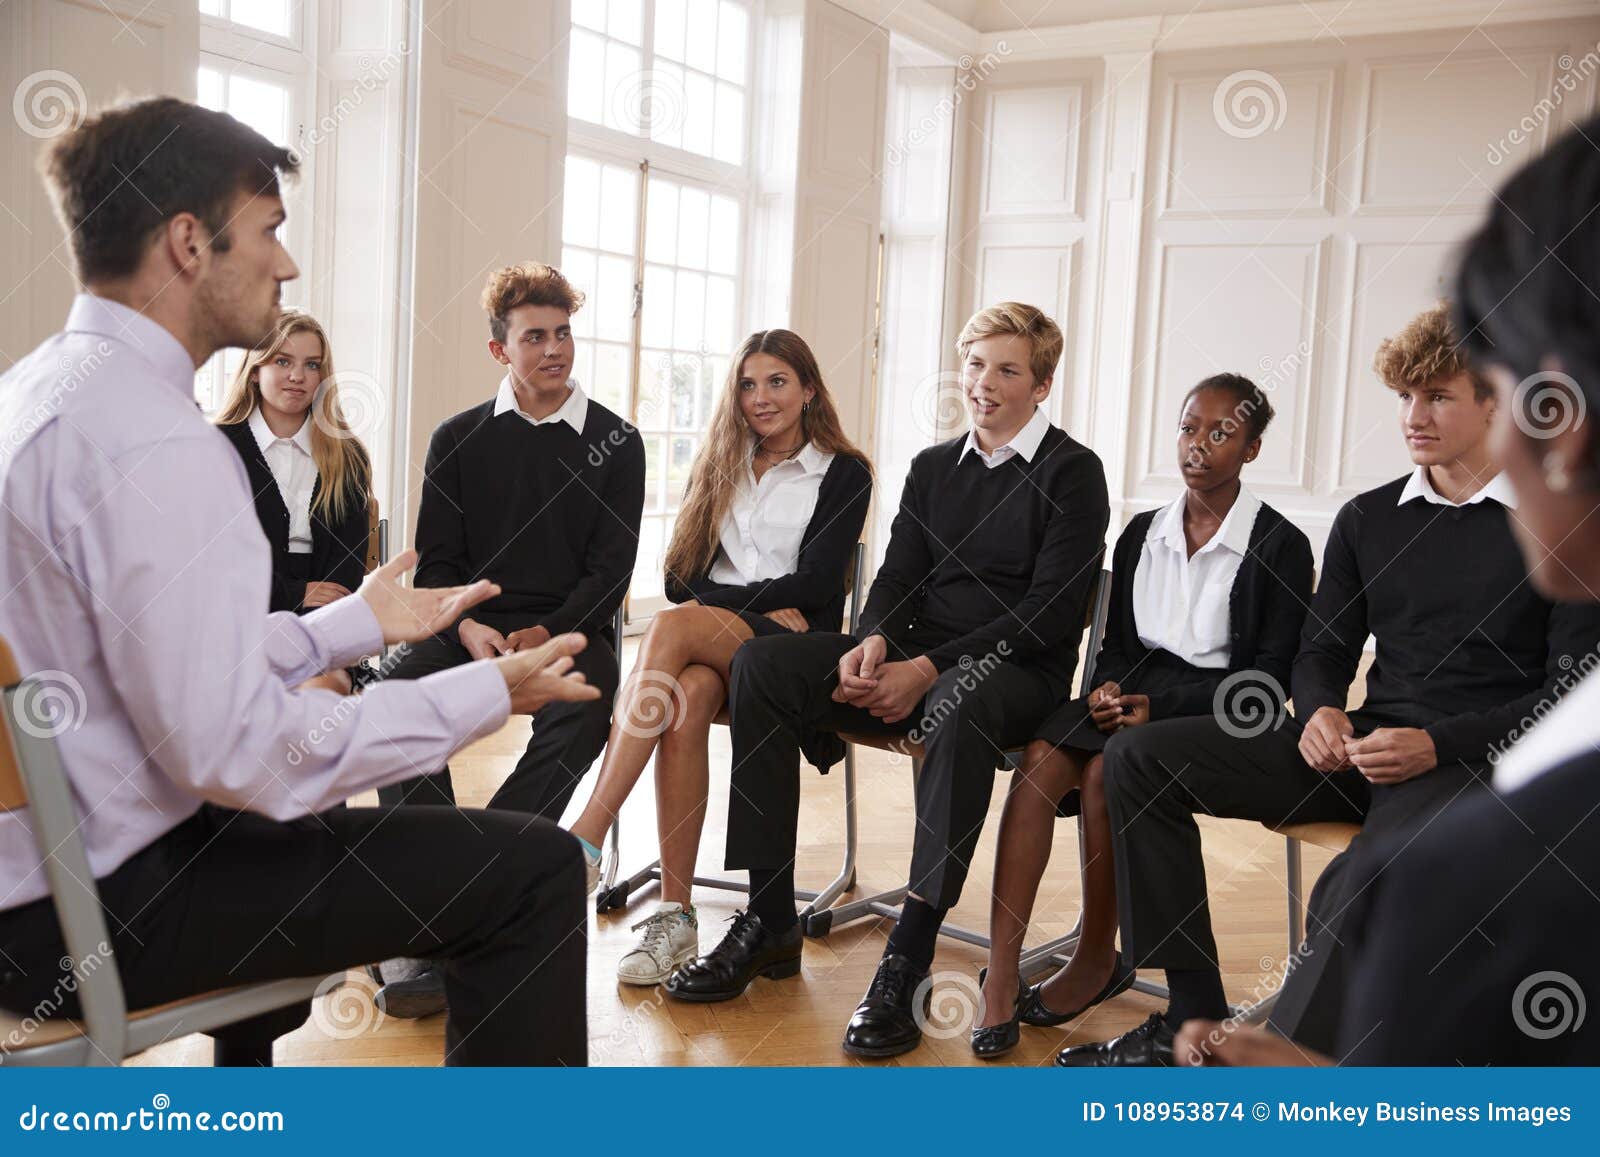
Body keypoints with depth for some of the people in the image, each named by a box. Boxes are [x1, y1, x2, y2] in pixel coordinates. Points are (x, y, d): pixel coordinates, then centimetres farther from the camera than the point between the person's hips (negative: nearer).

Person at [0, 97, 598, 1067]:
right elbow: (236, 750, -26)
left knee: (305, 813, 37)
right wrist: (487, 694, -16)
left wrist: (357, 623, 17)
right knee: (533, 865, -12)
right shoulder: (154, 441, -24)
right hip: (101, 909, -10)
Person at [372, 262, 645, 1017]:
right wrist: (468, 627, -14)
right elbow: (435, 560, 7)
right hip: (473, 626, 2)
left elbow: (611, 568, 1)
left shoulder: (615, 442, 8)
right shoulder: (458, 439, 12)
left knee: (584, 707, -35)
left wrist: (548, 636, -15)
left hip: (570, 629, -1)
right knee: (400, 692, -30)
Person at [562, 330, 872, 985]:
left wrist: (718, 601, -6)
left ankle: (586, 839, -40)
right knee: (687, 696, -34)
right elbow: (680, 579, 11)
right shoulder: (718, 468, 21)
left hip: (789, 644, -3)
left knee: (672, 629, -34)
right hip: (706, 642, 4)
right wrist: (764, 605, -5)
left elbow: (816, 585, -4)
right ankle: (675, 916, -34)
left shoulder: (843, 475, 8)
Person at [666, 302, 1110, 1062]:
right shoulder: (933, 467, 19)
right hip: (913, 661, 6)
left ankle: (910, 956, -36)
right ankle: (769, 921, -16)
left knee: (961, 699, -42)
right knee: (761, 663, -16)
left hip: (1016, 676, -5)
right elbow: (898, 578, 12)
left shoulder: (1071, 472, 0)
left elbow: (1049, 613, -10)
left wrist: (927, 669, -20)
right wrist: (874, 643, -13)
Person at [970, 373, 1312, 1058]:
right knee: (1041, 758, -27)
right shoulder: (1142, 533, 15)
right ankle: (1000, 980, -30)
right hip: (1134, 695, 4)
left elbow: (1270, 677, -6)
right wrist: (1111, 687, -9)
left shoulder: (1279, 546, -1)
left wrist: (1158, 706, -16)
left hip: (1217, 713, -4)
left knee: (1106, 772, -32)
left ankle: (1098, 961, -12)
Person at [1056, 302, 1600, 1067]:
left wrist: (1438, 744, -19)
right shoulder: (1366, 519, 14)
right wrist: (1320, 711, -7)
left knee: (1356, 891, -39)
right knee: (1138, 757, -10)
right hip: (1359, 749, 6)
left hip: (1477, 762, -6)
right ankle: (1194, 1020, -10)